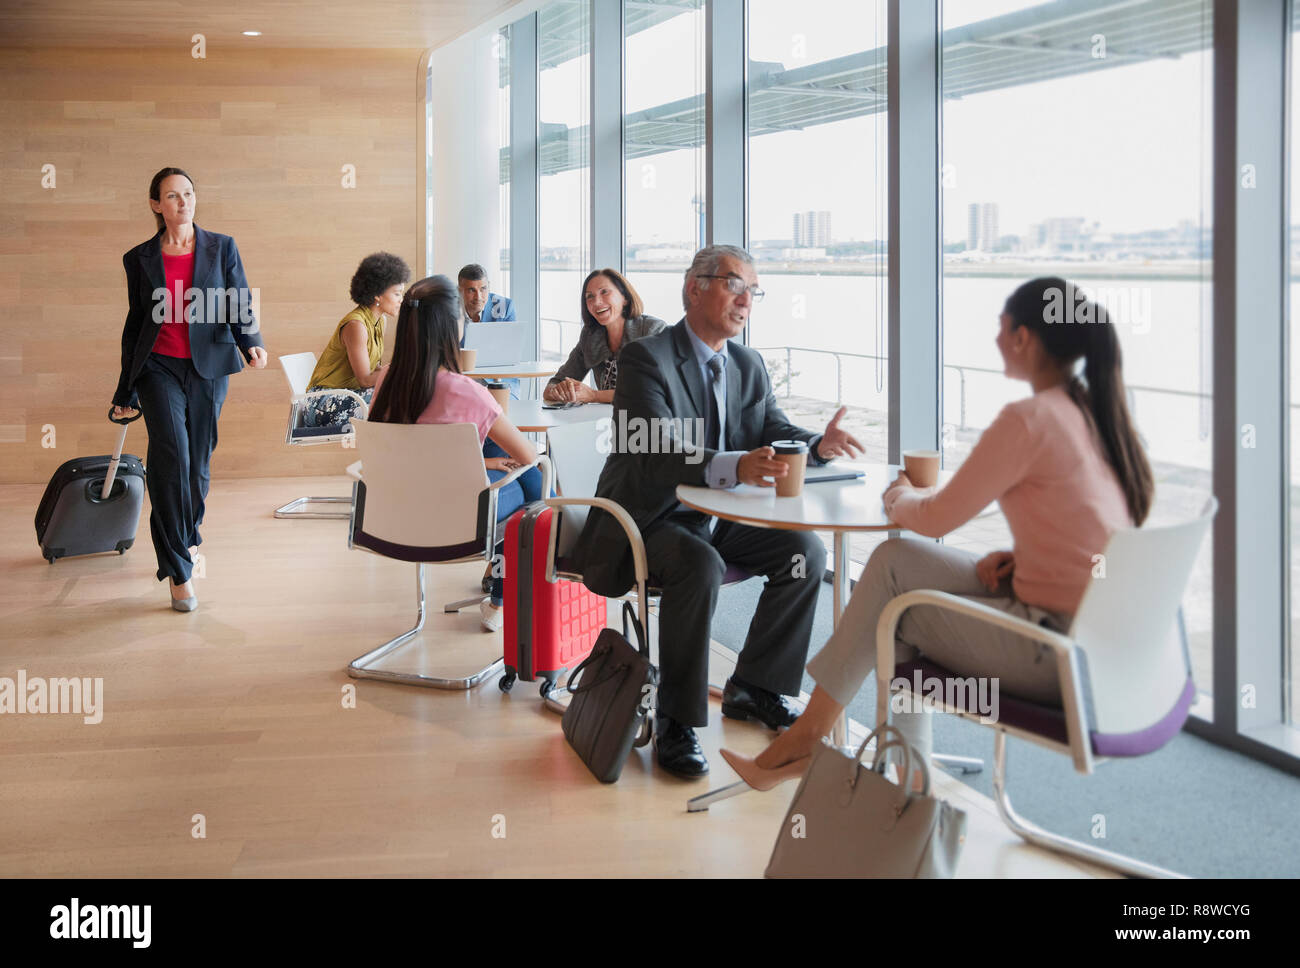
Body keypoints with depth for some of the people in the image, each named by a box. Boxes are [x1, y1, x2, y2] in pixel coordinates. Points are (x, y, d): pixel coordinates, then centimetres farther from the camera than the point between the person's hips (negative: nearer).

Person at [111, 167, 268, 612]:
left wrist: (252, 343, -22)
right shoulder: (139, 259, 6)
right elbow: (134, 323, 12)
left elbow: (241, 307, 1)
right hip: (158, 367, -1)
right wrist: (125, 392, 16)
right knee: (171, 457, -18)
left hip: (208, 367, 1)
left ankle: (186, 541, 35)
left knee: (198, 464, 7)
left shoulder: (222, 248, 5)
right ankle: (179, 572, -13)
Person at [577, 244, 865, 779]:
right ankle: (675, 723, -19)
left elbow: (773, 432, 8)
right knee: (700, 567, -35)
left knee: (805, 551, -8)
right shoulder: (646, 358, -15)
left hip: (720, 516, 8)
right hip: (651, 518, -7)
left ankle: (752, 688, 8)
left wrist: (818, 444, -15)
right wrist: (732, 466, -44)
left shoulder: (748, 365, 11)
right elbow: (658, 451, -28)